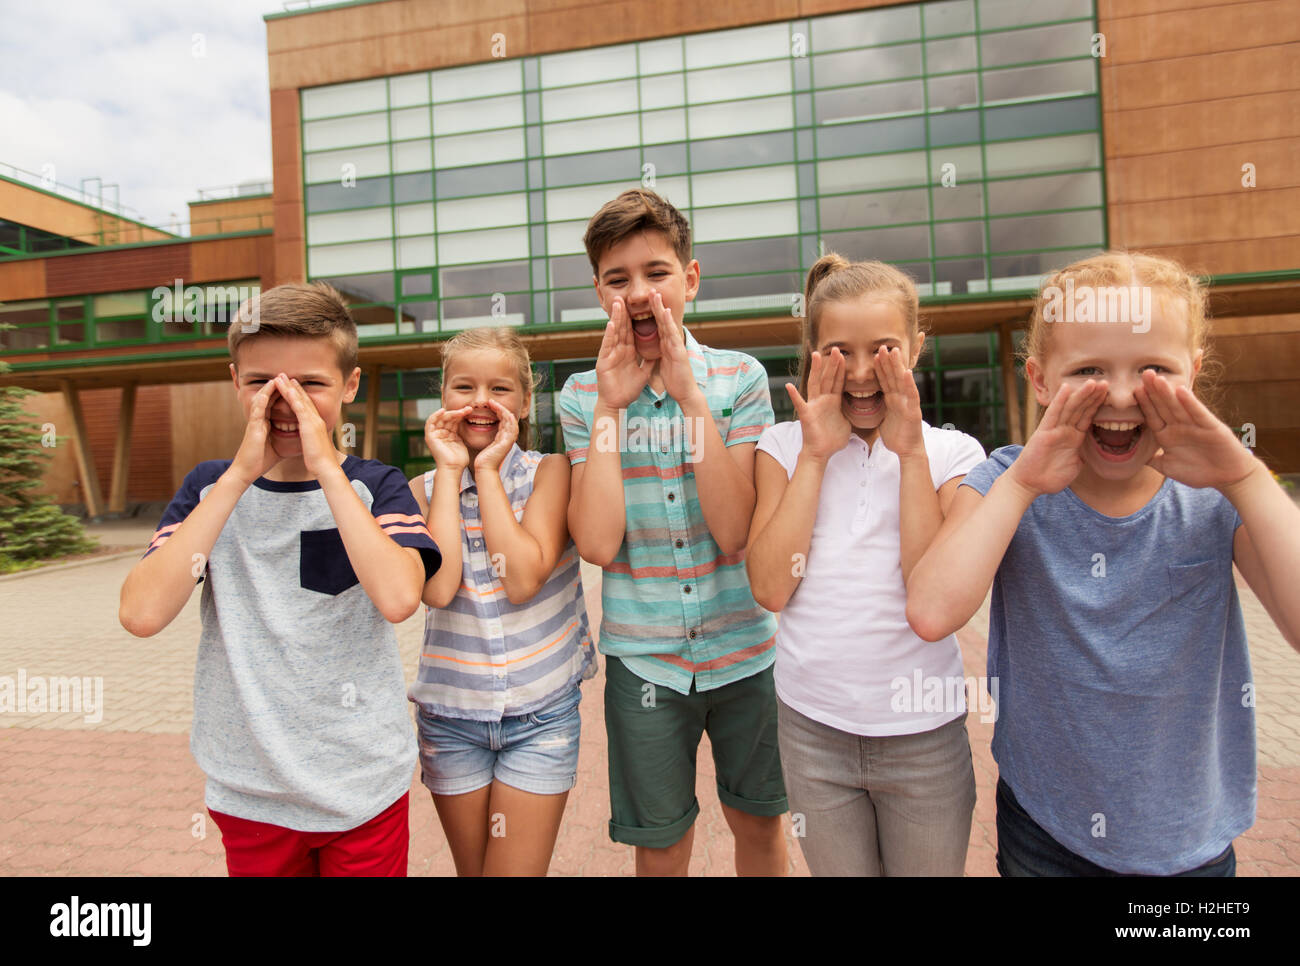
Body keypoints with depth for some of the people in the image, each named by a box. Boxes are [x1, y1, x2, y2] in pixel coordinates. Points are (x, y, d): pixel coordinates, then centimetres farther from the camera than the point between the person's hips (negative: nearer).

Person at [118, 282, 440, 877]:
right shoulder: (210, 486, -2)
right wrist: (240, 476, -20)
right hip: (249, 790, 2)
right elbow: (141, 614, -17)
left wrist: (325, 466, -23)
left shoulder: (376, 486, -8)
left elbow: (398, 598, -27)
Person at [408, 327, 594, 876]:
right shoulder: (423, 490, -1)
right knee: (471, 869, 18)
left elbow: (524, 580, -21)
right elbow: (437, 589, -20)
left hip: (541, 713, -2)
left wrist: (488, 470, -17)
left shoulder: (549, 472, -7)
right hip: (450, 715, 3)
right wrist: (450, 471, -15)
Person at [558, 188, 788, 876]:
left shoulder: (740, 377, -7)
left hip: (744, 648, 0)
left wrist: (689, 393, -22)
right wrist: (611, 405, -18)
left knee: (758, 820, 21)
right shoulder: (582, 396, -5)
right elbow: (598, 543, -17)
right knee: (660, 844, 16)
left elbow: (733, 531, -17)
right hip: (643, 658, 0)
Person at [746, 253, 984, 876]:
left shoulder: (951, 452, -4)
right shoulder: (785, 446, -2)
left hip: (925, 733, 0)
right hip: (813, 729, 1)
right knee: (838, 870, 20)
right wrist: (816, 455, -14)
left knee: (929, 869, 18)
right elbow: (771, 588, -13)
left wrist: (910, 452, -17)